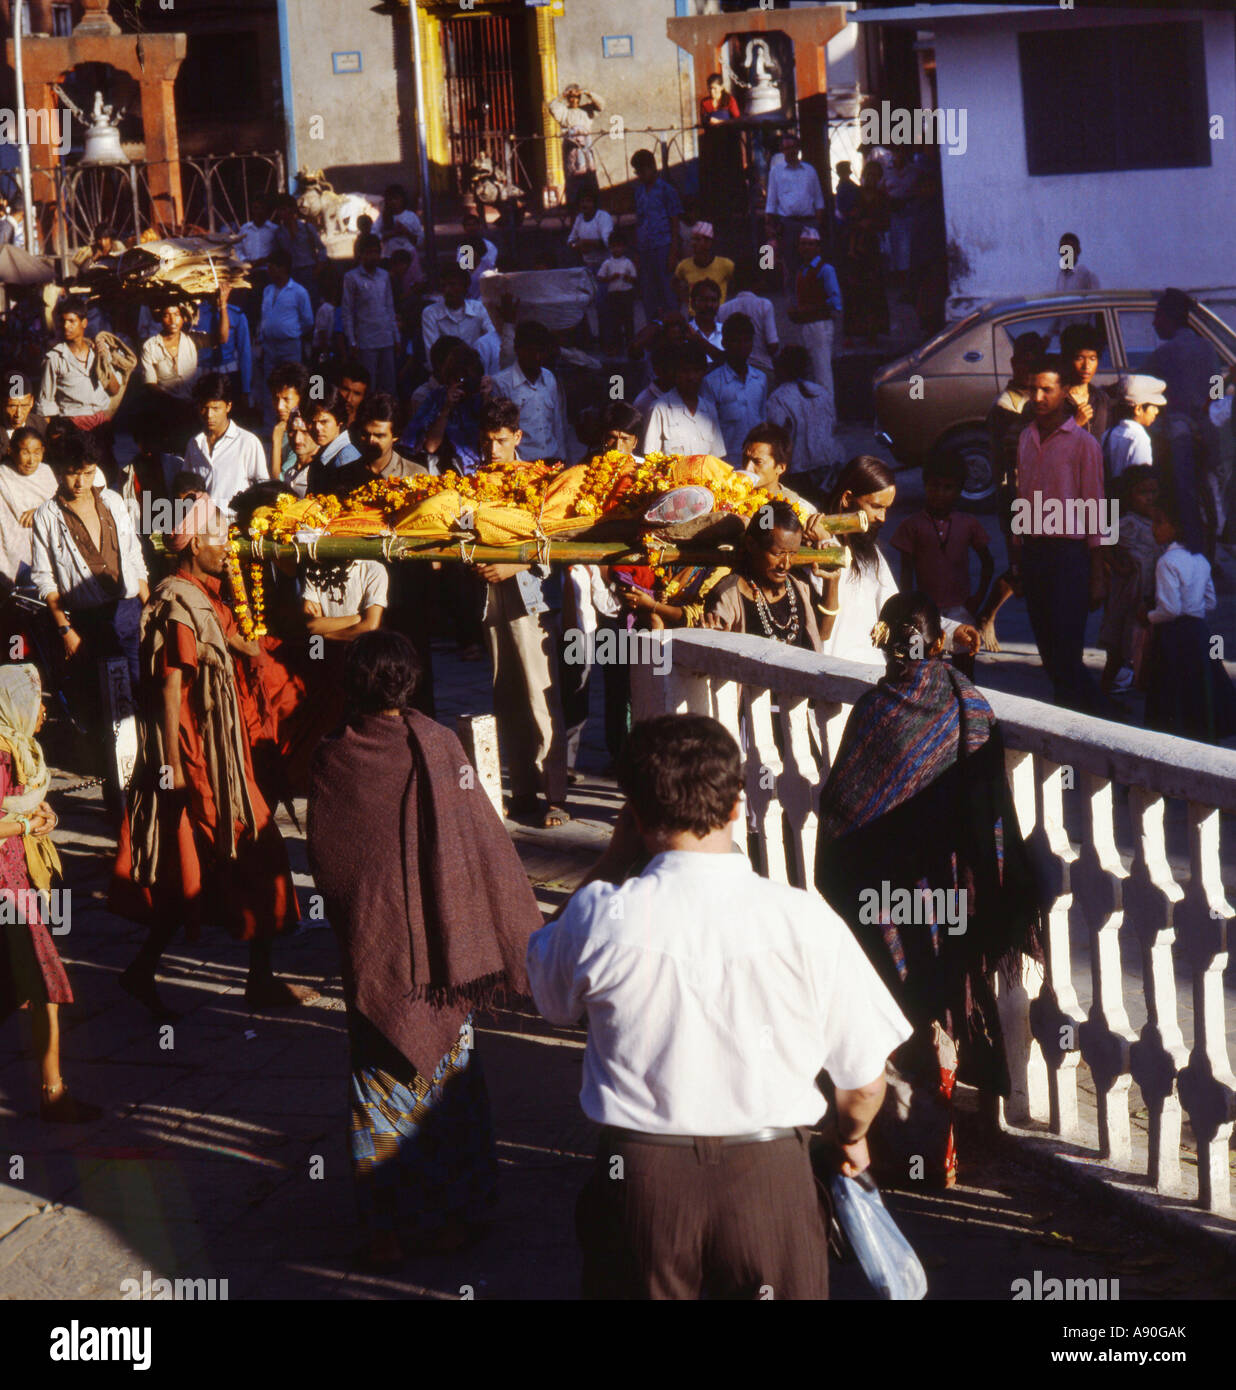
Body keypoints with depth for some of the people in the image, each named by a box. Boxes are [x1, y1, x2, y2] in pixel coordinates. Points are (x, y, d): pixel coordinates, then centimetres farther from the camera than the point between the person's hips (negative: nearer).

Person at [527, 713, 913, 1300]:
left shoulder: (602, 917, -14)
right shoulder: (805, 920, -13)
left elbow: (550, 990, 11)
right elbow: (864, 1080, -5)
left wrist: (615, 856, 7)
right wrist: (850, 1138, 19)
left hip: (639, 1179, 0)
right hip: (769, 1176, 0)